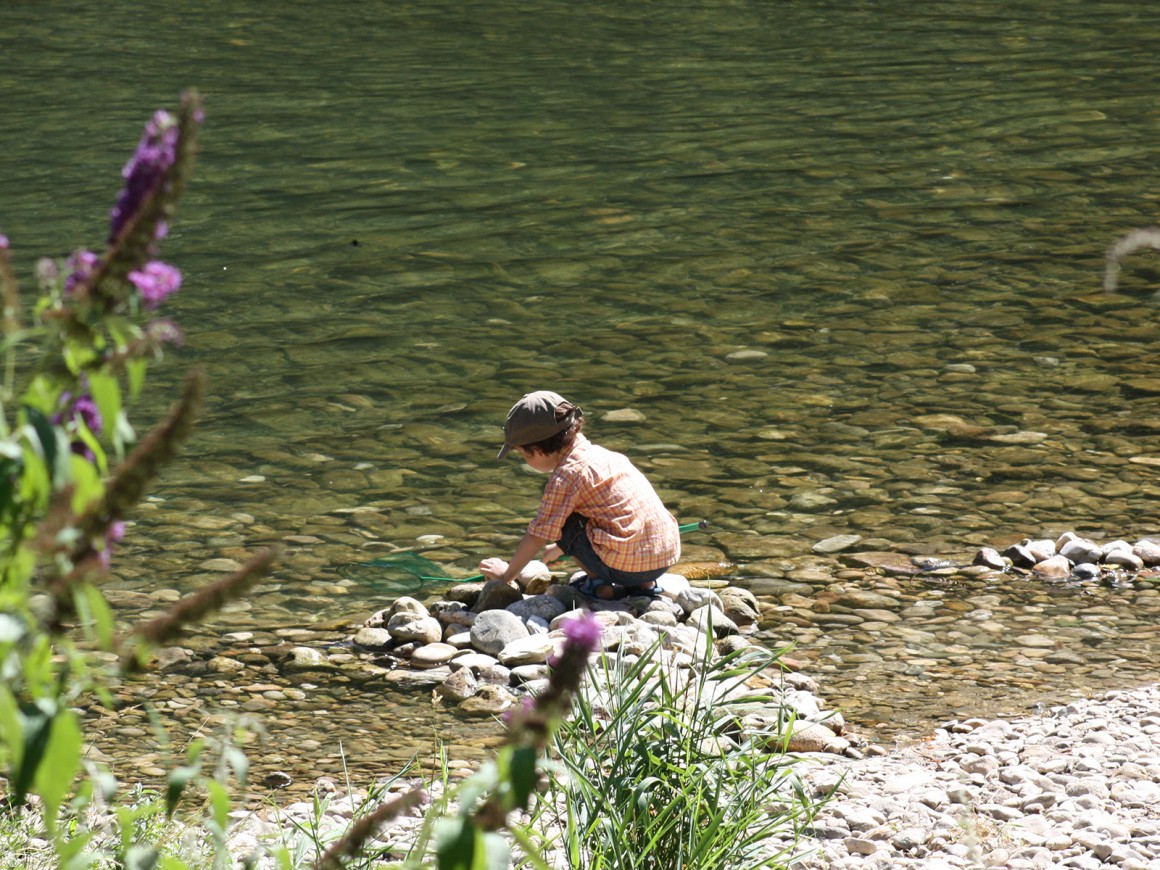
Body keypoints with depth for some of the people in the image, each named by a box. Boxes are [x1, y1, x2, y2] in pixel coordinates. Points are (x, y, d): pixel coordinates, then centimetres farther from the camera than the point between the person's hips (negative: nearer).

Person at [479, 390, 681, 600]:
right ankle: (645, 585, 17)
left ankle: (600, 585, 1)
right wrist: (562, 547, 50)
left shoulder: (565, 476, -7)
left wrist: (507, 574, 13)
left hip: (627, 566, -8)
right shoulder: (597, 453, 18)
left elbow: (538, 536, -2)